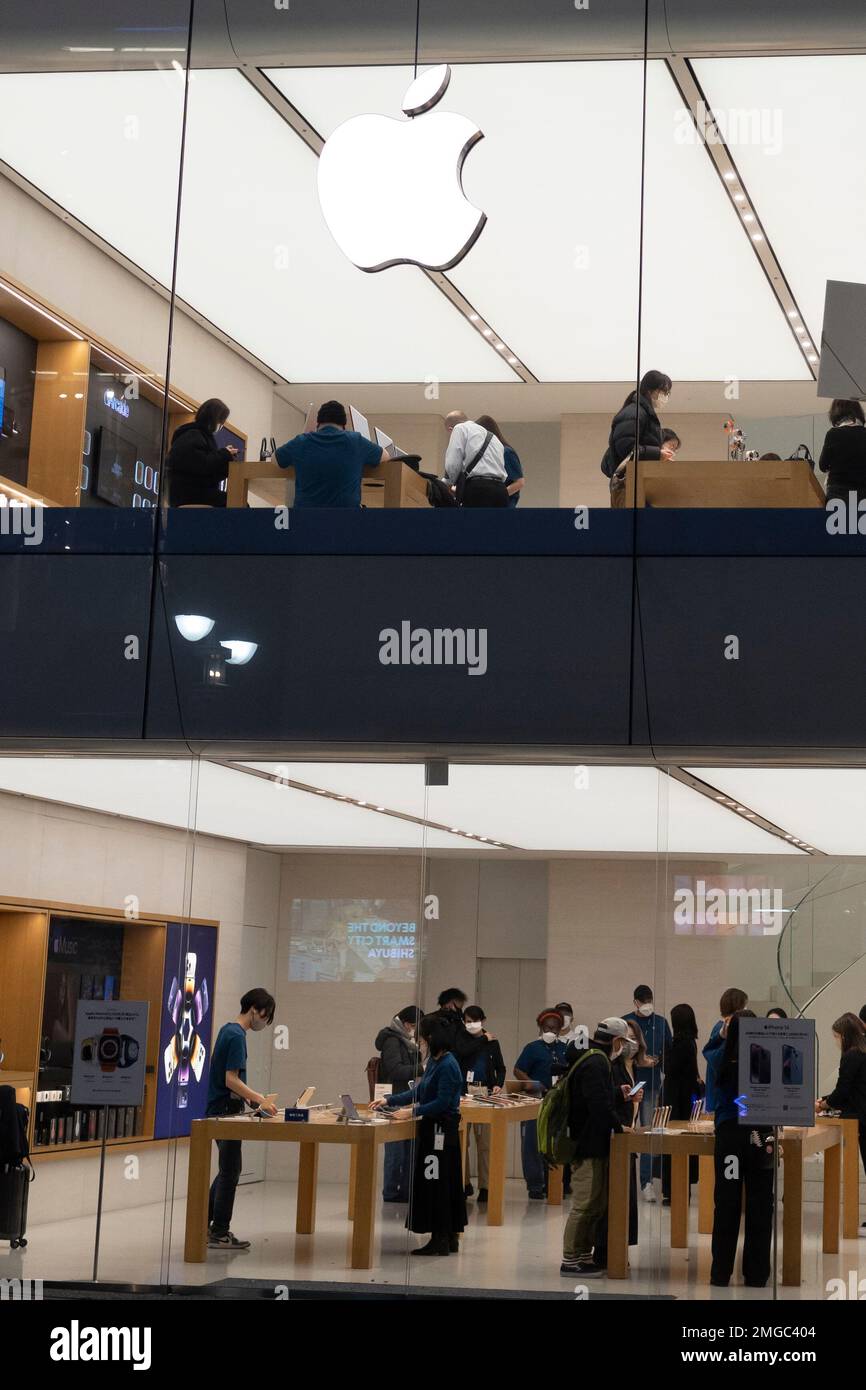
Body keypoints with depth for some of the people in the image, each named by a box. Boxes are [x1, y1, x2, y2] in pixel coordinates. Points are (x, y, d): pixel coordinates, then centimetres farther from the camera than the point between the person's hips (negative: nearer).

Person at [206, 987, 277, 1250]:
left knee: (228, 1170, 18)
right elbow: (231, 1080, -23)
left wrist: (252, 1098, 14)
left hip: (219, 1111, 10)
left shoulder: (228, 1030, 12)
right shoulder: (237, 1036, -18)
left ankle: (205, 1225, 23)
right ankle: (219, 1233, 2)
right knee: (230, 1171, -3)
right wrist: (259, 1100, -20)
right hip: (225, 1111, -10)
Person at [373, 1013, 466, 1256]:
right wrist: (389, 1100, 17)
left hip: (441, 1131, -10)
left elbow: (442, 1103, -21)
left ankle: (441, 1239, 2)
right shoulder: (435, 1062, 11)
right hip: (434, 1129, 10)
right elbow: (419, 1092, 19)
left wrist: (413, 1112, -21)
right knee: (447, 1184, 13)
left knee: (436, 1183, -4)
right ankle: (450, 1237, 20)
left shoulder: (447, 1066, -18)